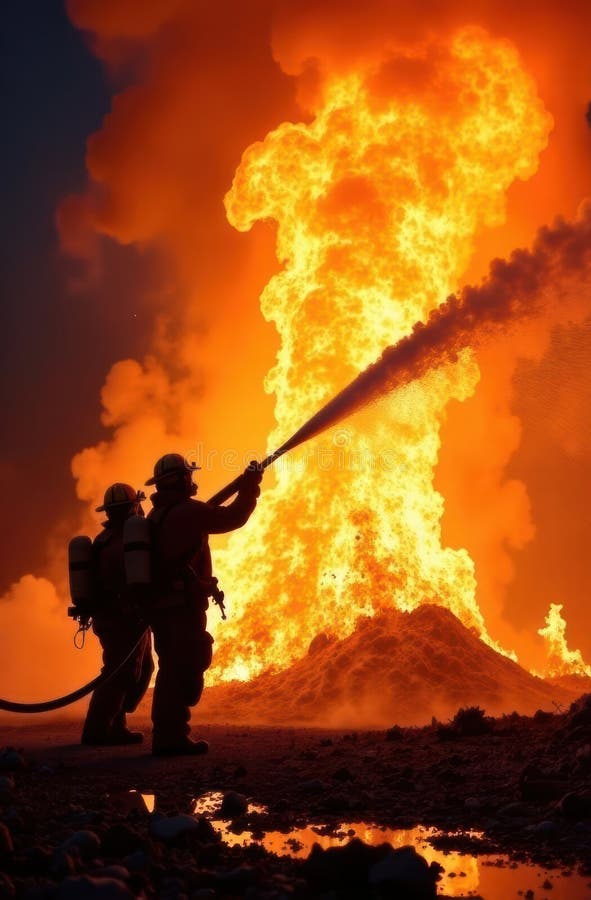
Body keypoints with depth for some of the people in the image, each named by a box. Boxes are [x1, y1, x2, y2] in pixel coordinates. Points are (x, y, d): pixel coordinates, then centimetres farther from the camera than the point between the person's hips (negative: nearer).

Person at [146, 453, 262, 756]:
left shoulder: (156, 516, 16)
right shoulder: (186, 511, -13)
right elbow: (232, 517, -10)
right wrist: (250, 487, 3)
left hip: (160, 604, 10)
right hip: (184, 604, -10)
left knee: (173, 668, 14)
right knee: (188, 668, -8)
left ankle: (166, 734, 18)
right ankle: (172, 736, -9)